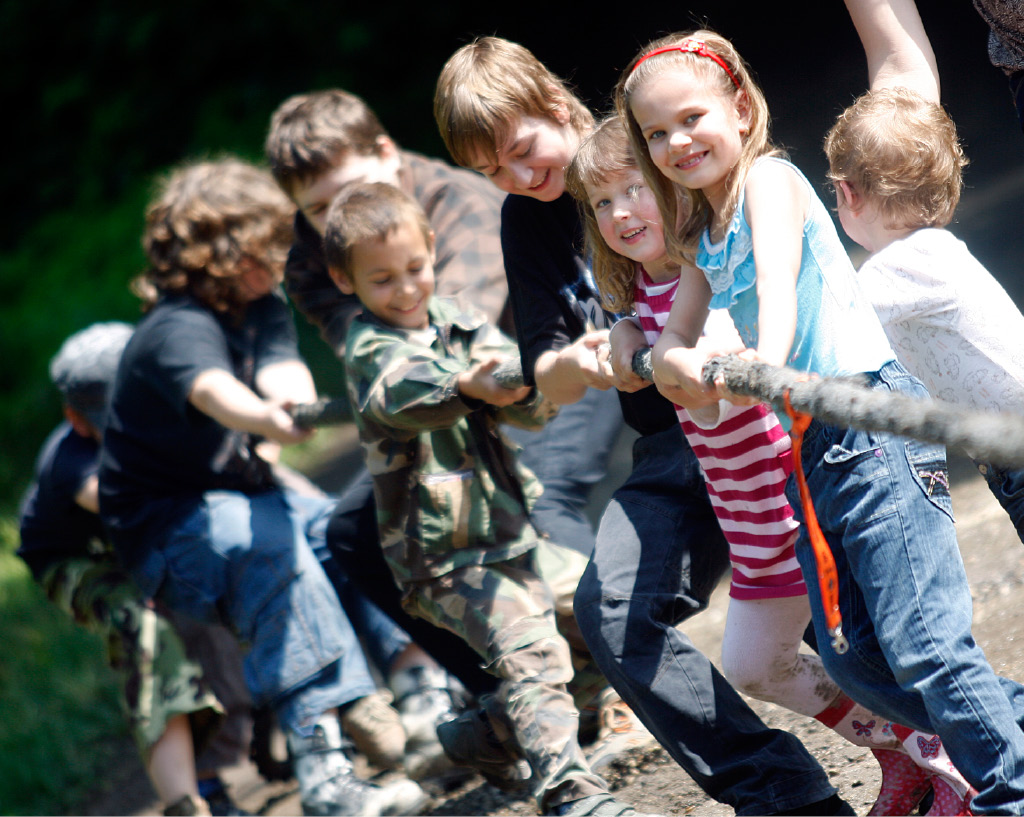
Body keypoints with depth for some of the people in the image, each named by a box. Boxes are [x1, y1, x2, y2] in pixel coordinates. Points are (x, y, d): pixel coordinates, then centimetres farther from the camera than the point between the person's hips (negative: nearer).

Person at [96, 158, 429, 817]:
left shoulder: (265, 309, 4)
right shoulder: (179, 330, -22)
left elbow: (288, 379, -15)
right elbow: (214, 391, -46)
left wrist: (291, 403, -39)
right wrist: (270, 419, -66)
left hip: (241, 497, 9)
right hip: (166, 523, -9)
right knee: (270, 542, -36)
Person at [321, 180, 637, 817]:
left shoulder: (459, 324, 10)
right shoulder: (371, 351, -6)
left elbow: (533, 407, -3)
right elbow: (408, 393, -31)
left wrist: (528, 387, -29)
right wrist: (467, 387, -53)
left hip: (517, 540, 7)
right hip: (446, 562, -7)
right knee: (531, 646, -26)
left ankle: (493, 728, 18)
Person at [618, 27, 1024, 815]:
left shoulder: (768, 178, -4)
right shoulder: (702, 240, 19)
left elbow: (778, 271, -24)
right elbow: (668, 347, 14)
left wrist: (766, 357, -45)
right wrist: (679, 366, -12)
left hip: (873, 422, -9)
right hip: (812, 451, 9)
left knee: (923, 645, -15)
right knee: (854, 659, 7)